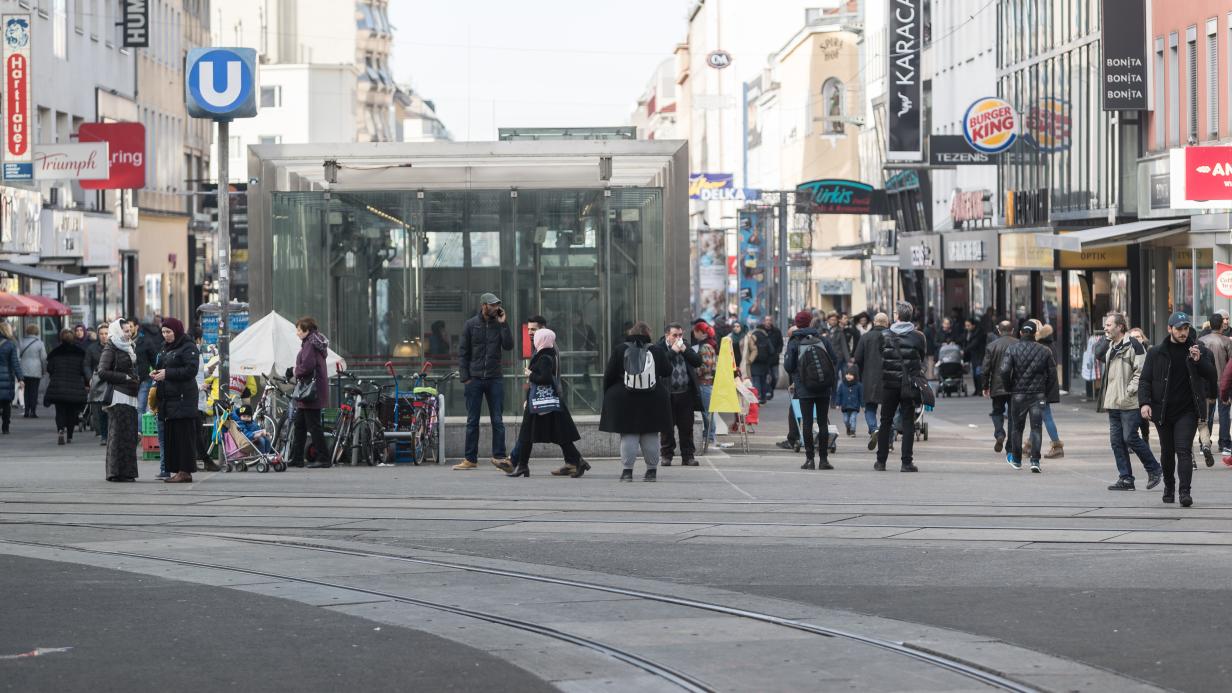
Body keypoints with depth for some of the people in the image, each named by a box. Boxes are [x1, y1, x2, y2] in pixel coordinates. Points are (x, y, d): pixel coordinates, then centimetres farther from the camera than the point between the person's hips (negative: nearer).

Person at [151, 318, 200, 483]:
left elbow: (191, 370, -16)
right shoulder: (166, 348, 20)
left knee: (184, 435, -8)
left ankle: (185, 471, -8)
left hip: (183, 398, -9)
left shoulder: (188, 347, -6)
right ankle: (175, 471, 8)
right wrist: (156, 374, 8)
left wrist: (167, 373, -17)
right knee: (169, 436, 5)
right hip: (167, 398, 9)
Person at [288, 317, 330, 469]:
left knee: (313, 425, -8)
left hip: (310, 392, -11)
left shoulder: (310, 345, -15)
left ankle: (323, 459, -7)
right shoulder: (316, 344, 17)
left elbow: (307, 365, -26)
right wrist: (297, 372, 9)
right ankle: (296, 458, 21)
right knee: (299, 425, 16)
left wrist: (296, 372, -8)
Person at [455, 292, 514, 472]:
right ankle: (470, 459, 8)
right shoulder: (470, 325, 2)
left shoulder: (499, 324, 6)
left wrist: (503, 324, -10)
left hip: (494, 379, 1)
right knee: (472, 421, 3)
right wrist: (465, 377, -4)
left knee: (497, 421, -1)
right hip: (474, 379, -1)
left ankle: (499, 456, 2)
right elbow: (462, 353, 3)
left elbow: (508, 346, -7)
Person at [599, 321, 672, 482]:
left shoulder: (620, 349, -2)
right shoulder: (657, 350, -1)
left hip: (624, 400, -1)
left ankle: (627, 470, -3)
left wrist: (607, 393, 12)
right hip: (652, 401, 1)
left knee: (628, 436, 2)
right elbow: (667, 372, 8)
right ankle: (652, 470, 12)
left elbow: (609, 375, -1)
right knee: (650, 436, 8)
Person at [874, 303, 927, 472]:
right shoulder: (918, 337, -3)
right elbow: (922, 360, 4)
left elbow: (879, 358, 2)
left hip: (889, 384, 1)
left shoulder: (884, 336, -2)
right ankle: (906, 462, -2)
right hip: (910, 385, -1)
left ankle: (881, 461, 12)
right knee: (908, 422, 2)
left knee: (886, 422, 10)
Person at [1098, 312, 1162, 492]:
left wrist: (1129, 391, -18)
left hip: (1129, 403, -9)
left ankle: (1155, 470, 7)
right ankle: (1125, 478, 9)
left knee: (1130, 438, -10)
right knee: (1116, 441, 5)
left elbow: (1141, 372, -15)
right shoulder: (1110, 347, 18)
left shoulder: (1133, 345, -10)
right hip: (1113, 403, 9)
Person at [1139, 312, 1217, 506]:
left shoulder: (1200, 351, 3)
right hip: (1163, 410, 2)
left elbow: (1212, 377, 0)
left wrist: (1198, 361, -16)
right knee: (1167, 452, 13)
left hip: (1187, 411, -2)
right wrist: (1144, 403, -12)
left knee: (1183, 450, -13)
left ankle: (1185, 491, -16)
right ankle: (1169, 486, 32)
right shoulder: (1156, 353, 3)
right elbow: (1145, 380, 3)